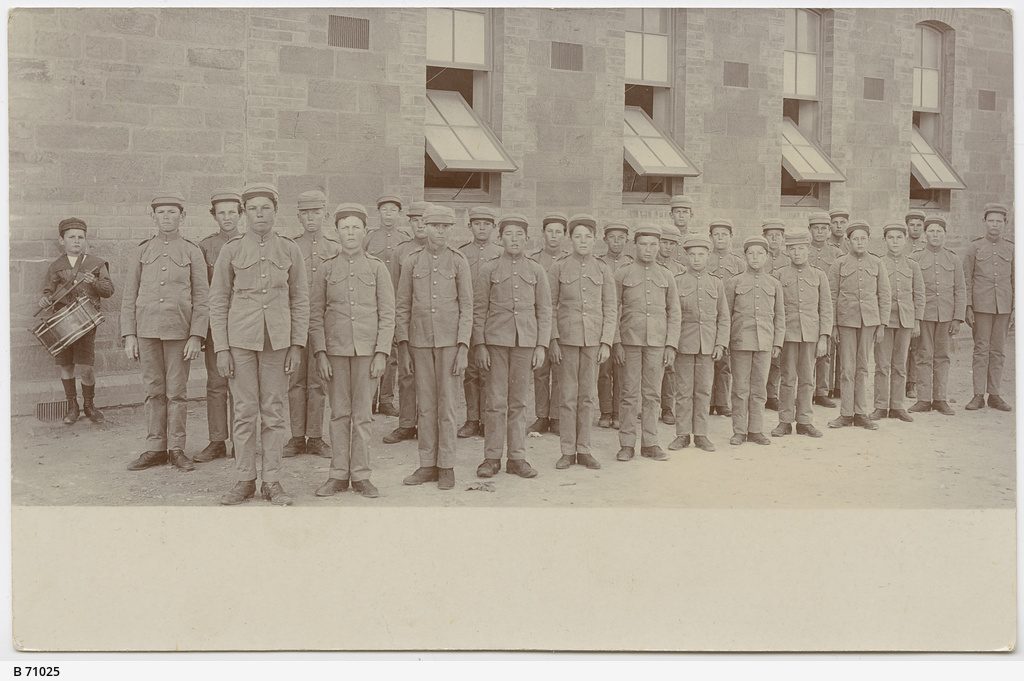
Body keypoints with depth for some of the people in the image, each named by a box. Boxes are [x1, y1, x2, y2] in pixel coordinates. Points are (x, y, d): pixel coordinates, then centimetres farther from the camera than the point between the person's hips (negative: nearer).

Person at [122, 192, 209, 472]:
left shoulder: (192, 252, 3)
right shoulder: (142, 252, 9)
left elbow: (201, 298, 0)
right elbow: (129, 297, 9)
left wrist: (196, 337, -8)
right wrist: (129, 336, 1)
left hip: (179, 331, -2)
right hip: (147, 331, 2)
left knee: (176, 392, 2)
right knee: (154, 391, 7)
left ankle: (176, 449, 11)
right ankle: (155, 449, 14)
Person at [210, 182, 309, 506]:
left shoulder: (290, 250, 5)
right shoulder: (231, 250, 2)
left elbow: (300, 301, 7)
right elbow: (218, 302, 4)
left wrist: (297, 345, 0)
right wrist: (221, 349, -3)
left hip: (278, 340, 1)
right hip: (240, 339, -1)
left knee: (274, 412, 4)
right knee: (244, 412, 3)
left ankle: (272, 481, 13)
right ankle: (244, 480, 14)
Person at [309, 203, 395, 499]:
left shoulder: (377, 268, 4)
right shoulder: (325, 268, 5)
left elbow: (387, 315, 2)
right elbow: (315, 314, 4)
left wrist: (381, 353, -6)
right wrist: (319, 353, -5)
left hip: (367, 349, 0)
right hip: (335, 350, 0)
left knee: (362, 414, 3)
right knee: (339, 413, 5)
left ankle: (361, 476, 11)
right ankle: (338, 475, 13)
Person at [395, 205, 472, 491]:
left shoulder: (459, 261, 1)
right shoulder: (412, 261, 6)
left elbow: (467, 307, 0)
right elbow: (402, 306, 8)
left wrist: (463, 348, -7)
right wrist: (403, 346, 2)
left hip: (449, 341, -2)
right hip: (420, 340, 2)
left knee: (446, 403, 0)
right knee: (425, 405, 6)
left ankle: (446, 467, 8)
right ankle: (428, 465, 15)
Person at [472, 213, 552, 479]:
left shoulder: (537, 271, 10)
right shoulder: (488, 269, 5)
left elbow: (544, 311, 10)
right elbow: (478, 310, 3)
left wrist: (541, 345, 2)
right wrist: (479, 345, -4)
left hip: (526, 342, 2)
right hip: (495, 341, -1)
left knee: (518, 402, 6)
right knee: (495, 401, -2)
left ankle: (517, 458, 13)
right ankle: (492, 458, 7)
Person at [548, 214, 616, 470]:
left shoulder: (603, 270, 6)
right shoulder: (559, 268, 2)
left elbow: (610, 310, 7)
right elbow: (550, 307, 1)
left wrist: (606, 343, -2)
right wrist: (553, 341, -6)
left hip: (594, 340, 2)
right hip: (567, 338, -2)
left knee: (587, 396, 7)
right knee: (568, 396, 1)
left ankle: (583, 450, 14)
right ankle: (567, 451, 9)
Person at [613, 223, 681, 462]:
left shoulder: (666, 275, 9)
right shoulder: (622, 273, 3)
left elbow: (674, 313, 10)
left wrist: (671, 345, 2)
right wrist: (616, 342, -5)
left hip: (657, 343, 2)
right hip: (630, 341, -2)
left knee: (652, 394, 6)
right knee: (630, 393, 0)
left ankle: (650, 444, 13)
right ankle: (627, 444, 8)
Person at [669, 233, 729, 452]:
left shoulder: (716, 283, 9)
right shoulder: (677, 281, 3)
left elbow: (724, 317, 10)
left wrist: (721, 344, 1)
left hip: (708, 346, 2)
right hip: (684, 344, -2)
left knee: (704, 390, 5)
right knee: (683, 391, 1)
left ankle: (701, 434, 13)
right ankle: (682, 434, 9)